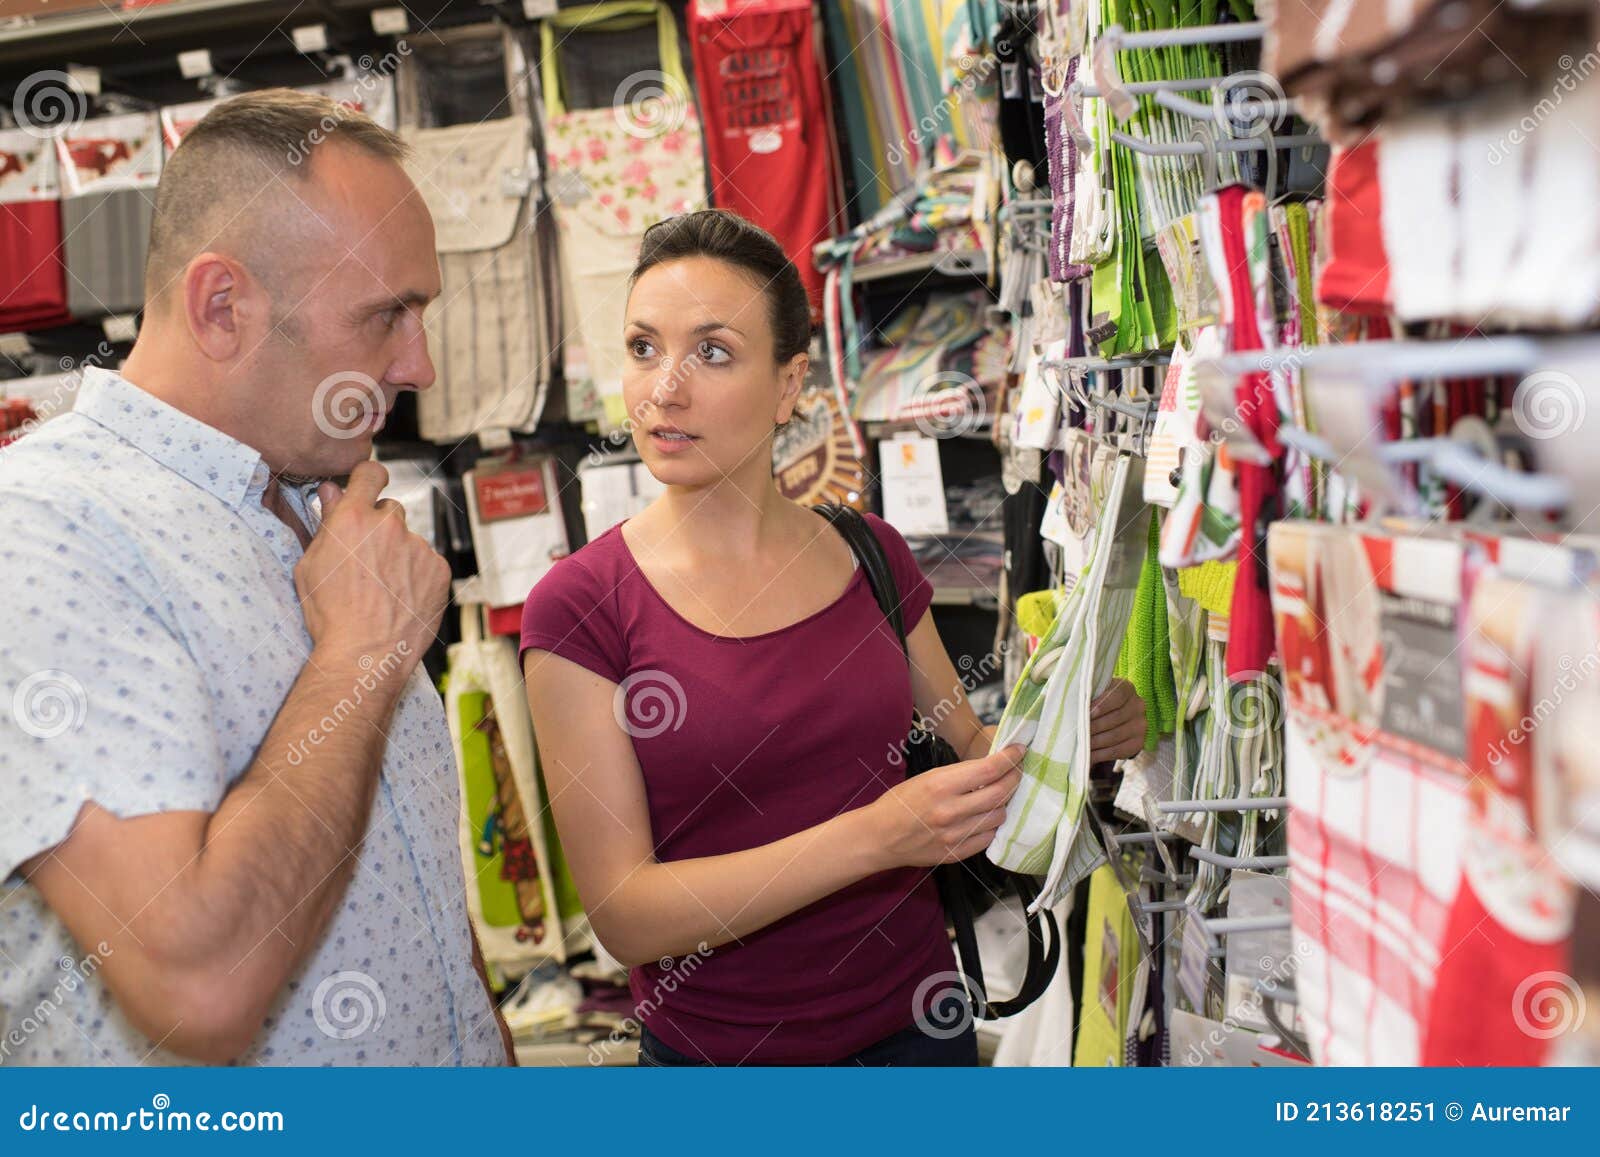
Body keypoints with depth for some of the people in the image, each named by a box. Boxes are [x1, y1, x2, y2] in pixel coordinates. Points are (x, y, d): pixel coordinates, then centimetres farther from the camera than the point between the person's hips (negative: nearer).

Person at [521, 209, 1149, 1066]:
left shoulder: (868, 553, -3)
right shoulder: (580, 608, -15)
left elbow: (975, 750, 10)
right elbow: (624, 916, -19)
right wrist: (878, 836, -29)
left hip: (914, 1025, 3)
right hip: (718, 1049, -3)